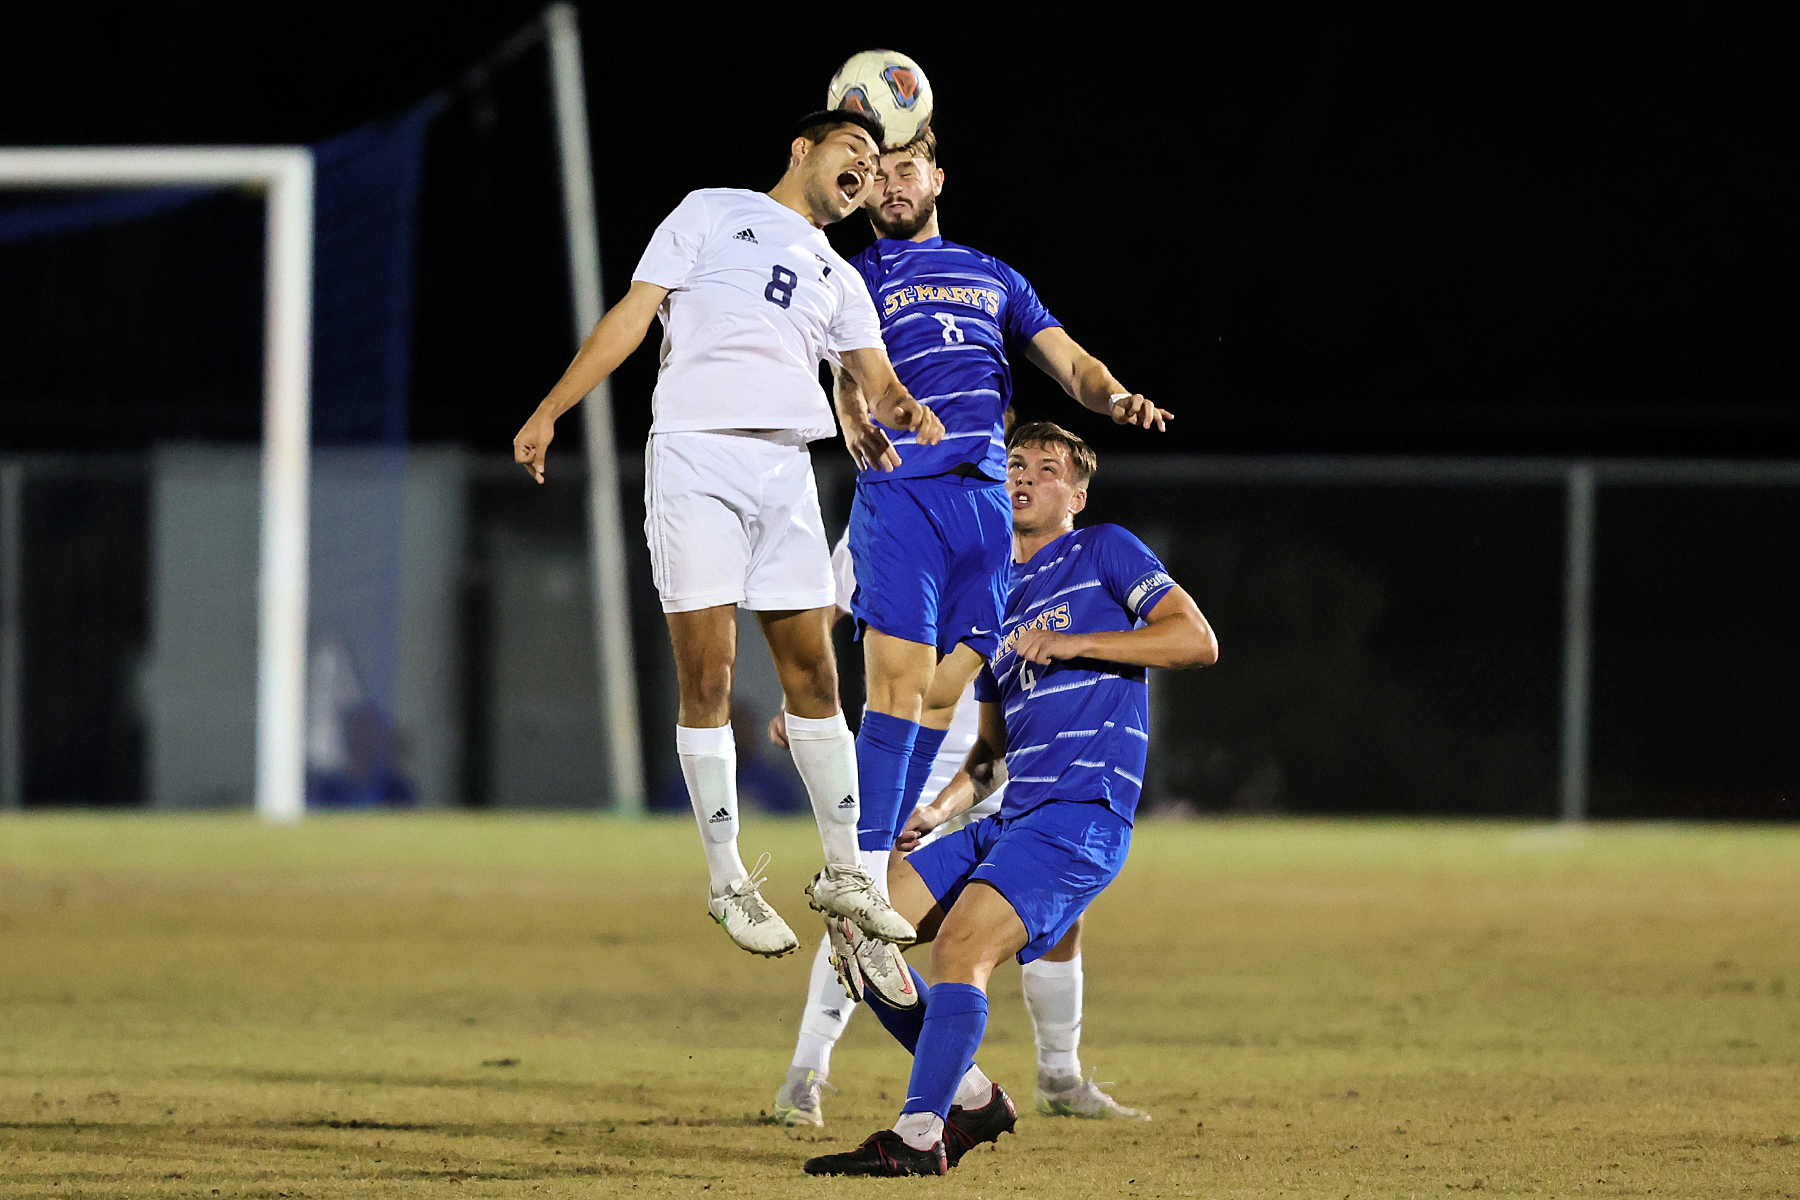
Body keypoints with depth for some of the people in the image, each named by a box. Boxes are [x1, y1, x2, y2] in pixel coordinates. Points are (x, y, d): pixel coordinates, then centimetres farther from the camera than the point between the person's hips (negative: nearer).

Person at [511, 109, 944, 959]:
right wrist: (550, 411, -3)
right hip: (695, 453, -5)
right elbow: (633, 314, 4)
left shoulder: (839, 280, 24)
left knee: (813, 673, 2)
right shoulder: (714, 214, 11)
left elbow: (875, 379, 14)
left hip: (785, 469, 5)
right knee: (707, 681, -8)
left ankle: (842, 872, 12)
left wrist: (905, 409, -11)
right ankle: (727, 882, -3)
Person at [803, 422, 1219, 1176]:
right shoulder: (993, 599, 25)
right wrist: (938, 807, 11)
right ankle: (972, 1098, 8)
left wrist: (1072, 643, -12)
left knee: (959, 947, -25)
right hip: (1008, 822, 8)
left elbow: (1198, 640, -7)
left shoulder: (1103, 552, 5)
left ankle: (919, 1138, -23)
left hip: (1082, 814, -8)